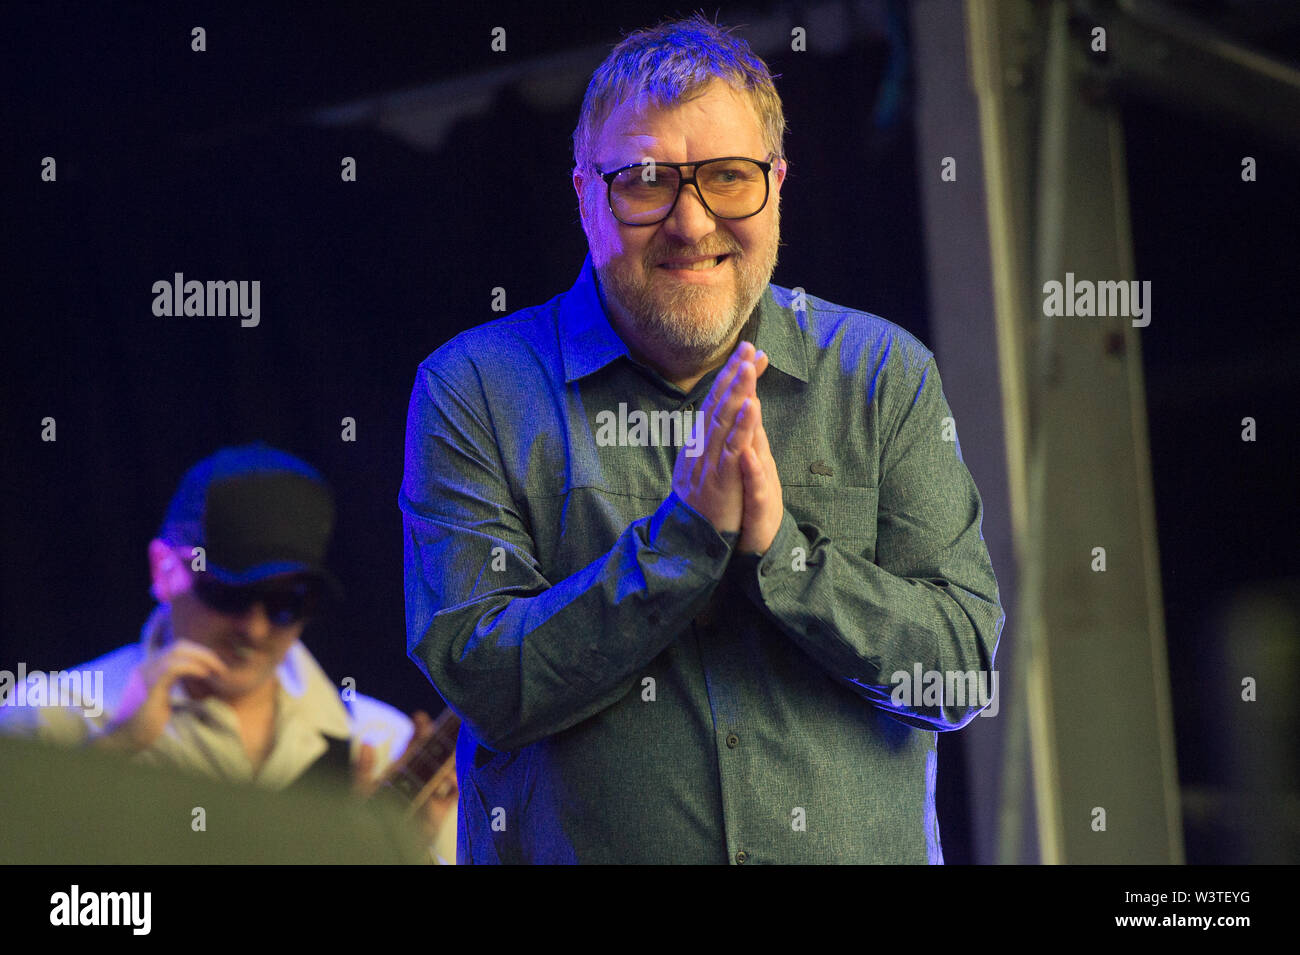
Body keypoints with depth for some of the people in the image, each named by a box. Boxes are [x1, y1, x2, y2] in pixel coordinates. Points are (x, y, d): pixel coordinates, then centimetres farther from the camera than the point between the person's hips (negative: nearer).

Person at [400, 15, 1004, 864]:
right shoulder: (475, 390, -1)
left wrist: (777, 547, -15)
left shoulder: (883, 374, 3)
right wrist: (687, 532, -18)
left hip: (856, 854, 1)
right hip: (575, 852, 0)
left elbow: (963, 670, -3)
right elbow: (483, 683, -11)